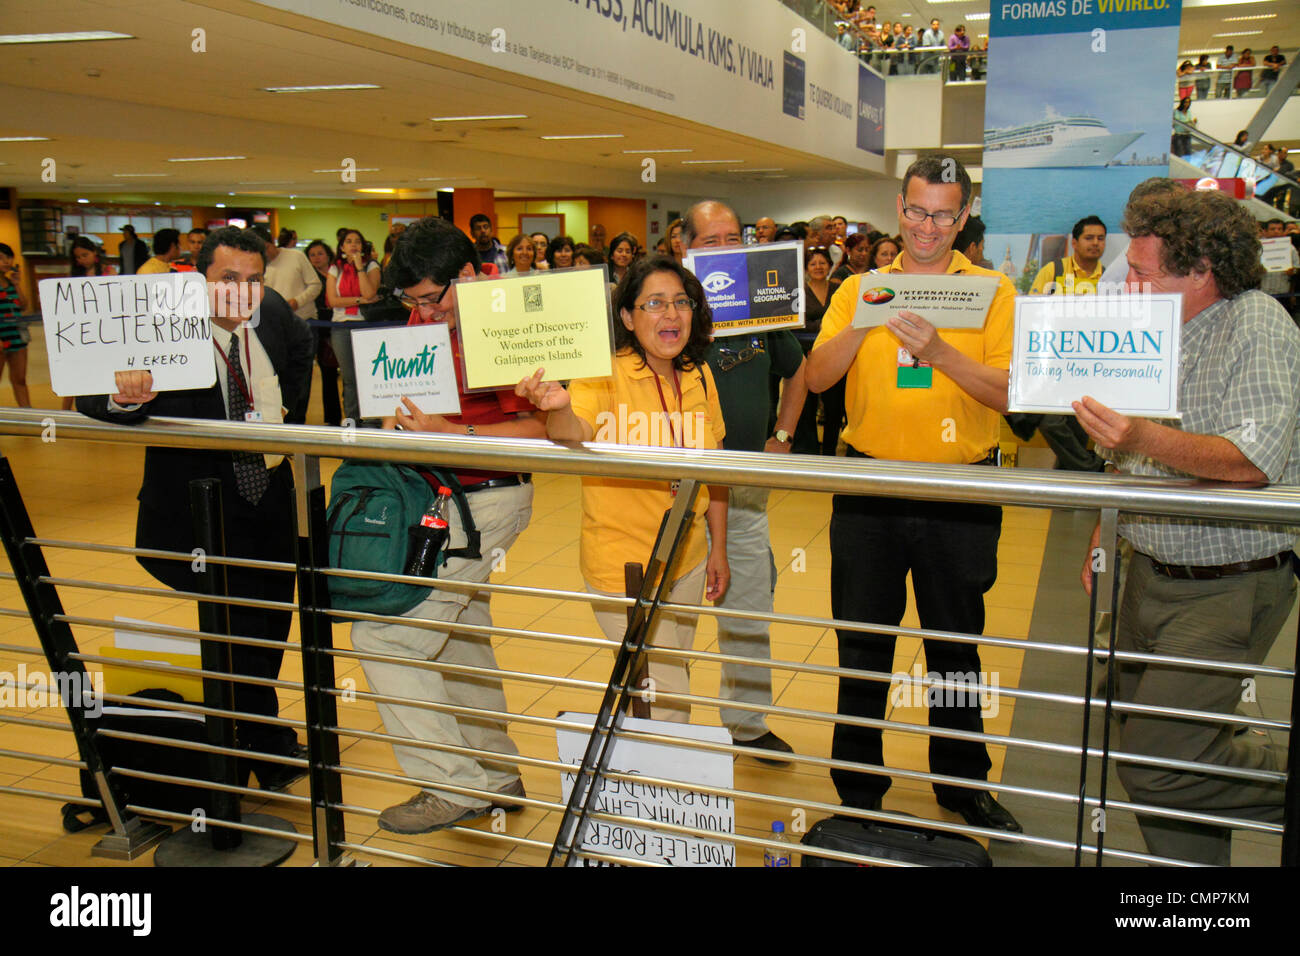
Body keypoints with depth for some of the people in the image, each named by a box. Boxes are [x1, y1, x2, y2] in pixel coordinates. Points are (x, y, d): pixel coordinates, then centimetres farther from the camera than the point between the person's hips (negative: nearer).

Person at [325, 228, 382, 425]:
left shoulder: (371, 266, 5)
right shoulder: (335, 269, 10)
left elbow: (369, 293, -12)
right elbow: (332, 300, -2)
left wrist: (359, 266, -9)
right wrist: (360, 300, -10)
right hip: (341, 327, 2)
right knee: (349, 378, 6)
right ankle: (352, 421, 13)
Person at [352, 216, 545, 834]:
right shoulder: (426, 319, 8)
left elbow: (537, 429, -21)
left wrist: (448, 432, -28)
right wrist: (402, 418, -1)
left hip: (487, 498, -9)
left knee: (383, 632, -8)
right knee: (458, 635, 17)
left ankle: (453, 786, 2)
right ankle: (498, 777, 33)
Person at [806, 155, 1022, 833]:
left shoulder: (993, 291, 1)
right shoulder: (860, 287, 5)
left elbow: (1006, 394, -10)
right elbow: (816, 378, -4)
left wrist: (937, 351, -24)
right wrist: (863, 323, -19)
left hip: (960, 491, -1)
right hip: (869, 487, 1)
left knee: (955, 643, 13)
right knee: (862, 642, 10)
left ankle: (962, 781, 32)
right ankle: (858, 785, 27)